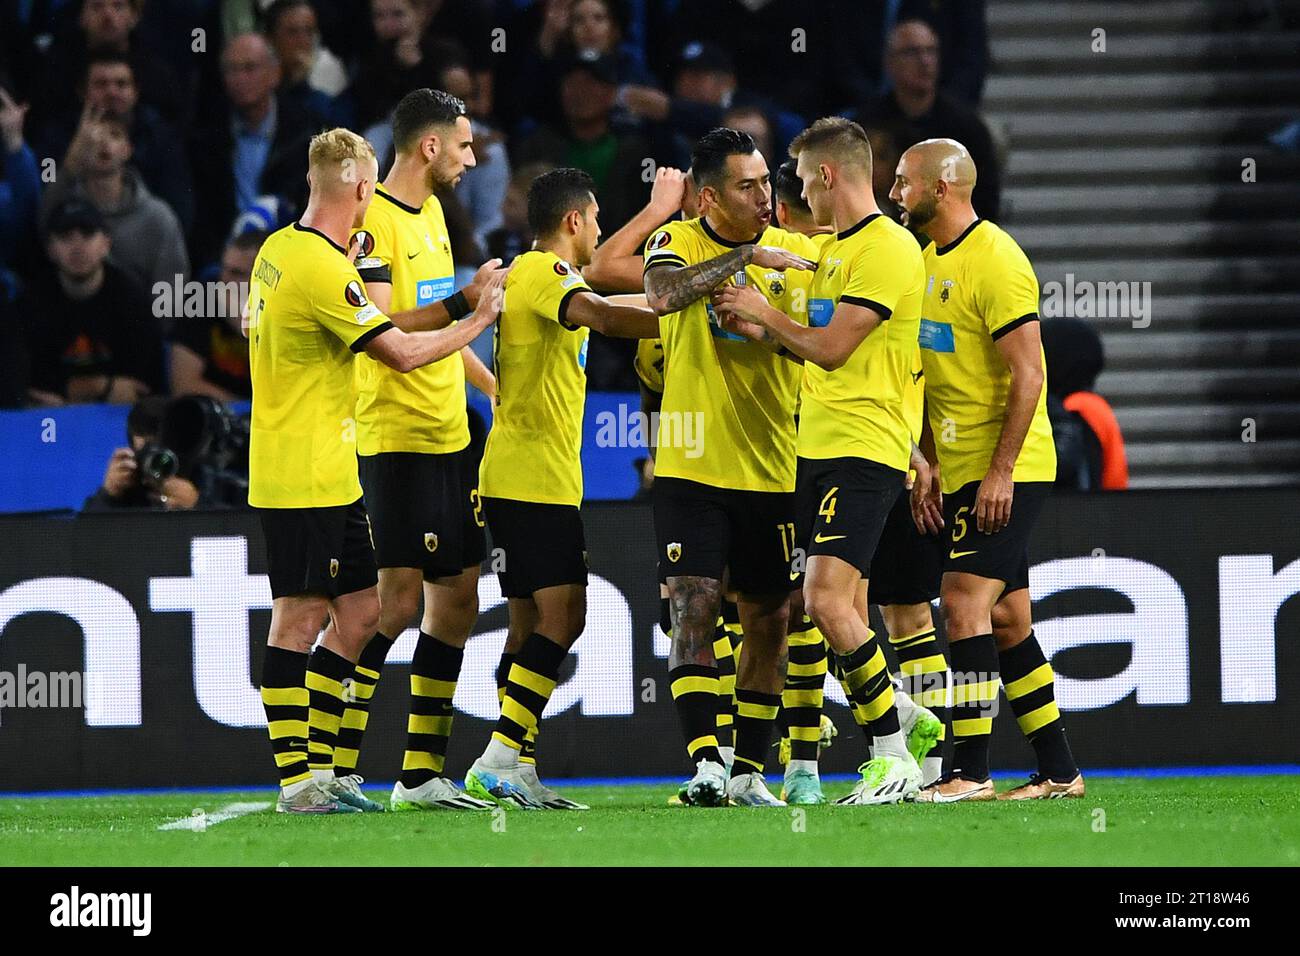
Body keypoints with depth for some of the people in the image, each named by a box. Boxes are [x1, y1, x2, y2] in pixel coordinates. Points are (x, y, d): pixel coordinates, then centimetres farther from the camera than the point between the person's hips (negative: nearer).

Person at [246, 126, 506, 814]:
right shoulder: (322, 267, -18)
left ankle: (317, 765, 15)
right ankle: (297, 780, -6)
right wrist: (477, 320, -3)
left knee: (360, 610, 12)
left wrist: (457, 305, 15)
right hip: (304, 479, -10)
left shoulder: (279, 250, 12)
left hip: (329, 474, 10)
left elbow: (375, 327, 20)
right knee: (299, 618, -7)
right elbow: (402, 352, -17)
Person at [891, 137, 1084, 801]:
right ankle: (1058, 771, 16)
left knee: (963, 602, -15)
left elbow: (1027, 375, -19)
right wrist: (927, 466, 13)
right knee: (1007, 622, 10)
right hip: (959, 471, 9)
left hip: (1006, 471, -9)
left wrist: (1000, 472, -22)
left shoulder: (995, 261, -15)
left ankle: (970, 771, -15)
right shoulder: (929, 260, 14)